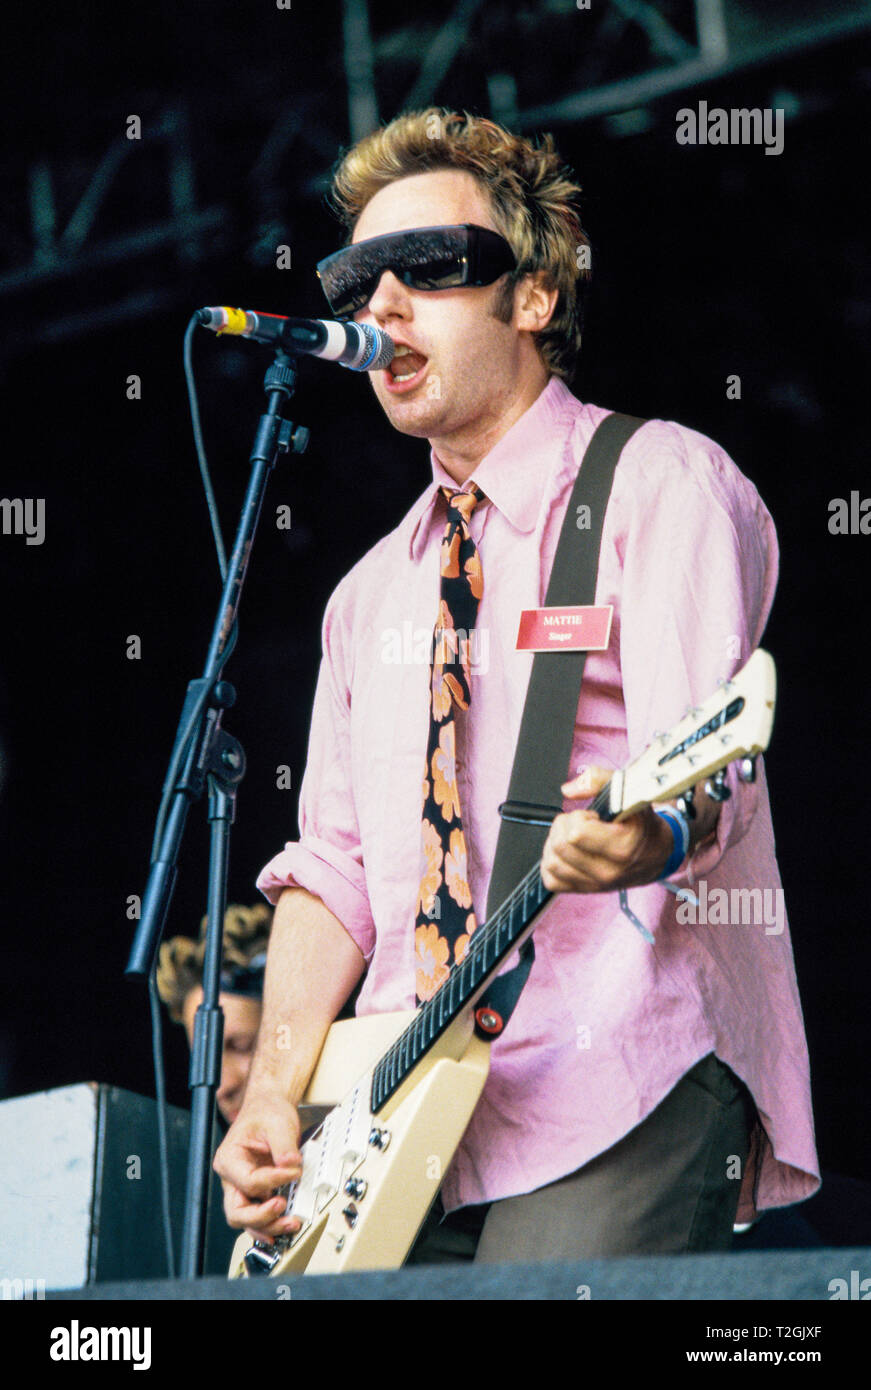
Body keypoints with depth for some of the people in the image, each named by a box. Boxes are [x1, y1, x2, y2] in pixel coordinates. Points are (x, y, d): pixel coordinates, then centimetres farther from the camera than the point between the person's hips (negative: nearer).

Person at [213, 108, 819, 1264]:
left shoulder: (658, 485, 0)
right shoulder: (374, 591, 22)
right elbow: (333, 861, 17)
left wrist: (646, 838, -39)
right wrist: (278, 1091, 1)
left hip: (623, 1092, -6)